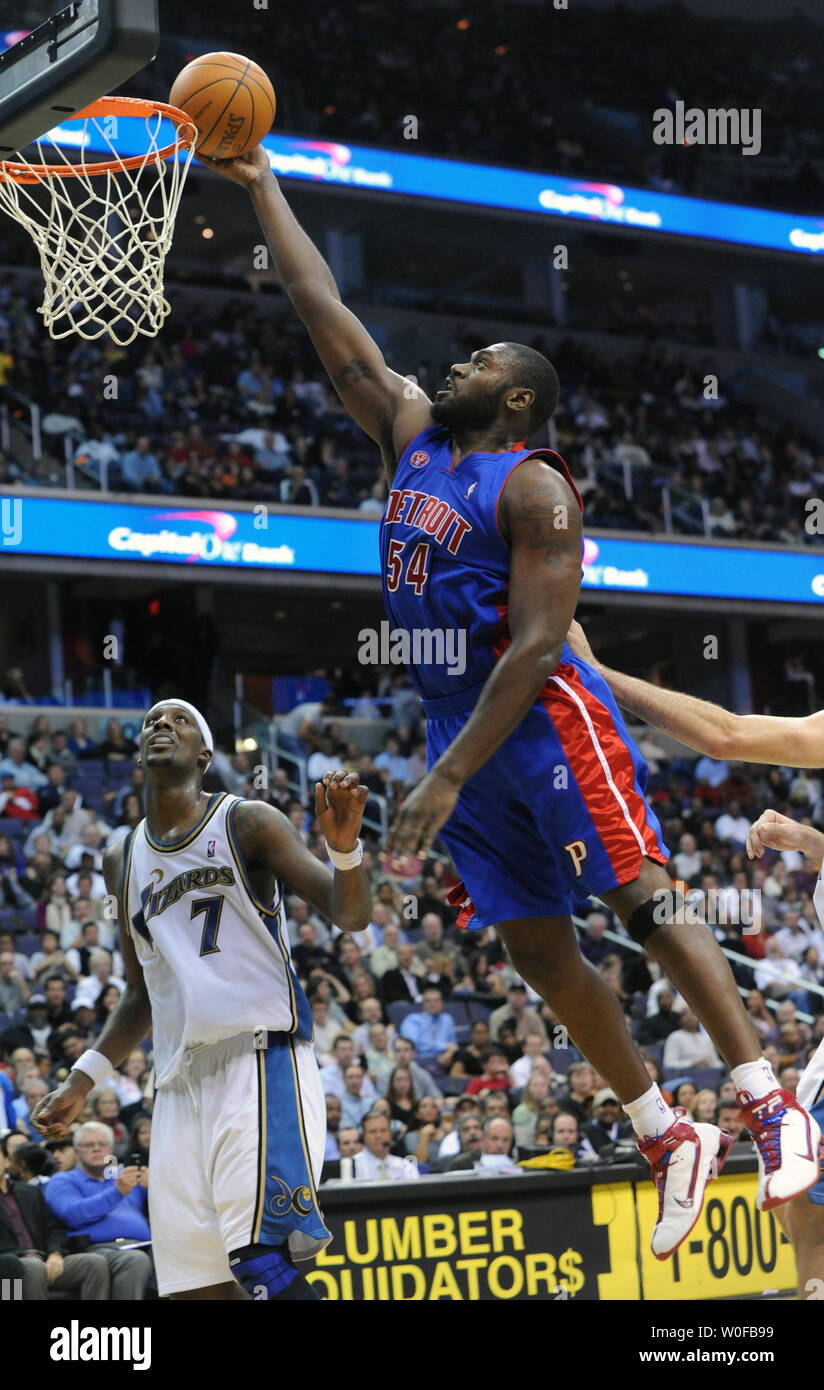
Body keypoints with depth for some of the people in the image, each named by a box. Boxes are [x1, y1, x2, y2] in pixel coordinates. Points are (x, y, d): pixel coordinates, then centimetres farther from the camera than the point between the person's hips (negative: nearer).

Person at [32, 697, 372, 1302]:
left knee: (260, 1260, -20)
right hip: (180, 1086, 6)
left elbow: (351, 914, -6)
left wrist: (343, 845, -26)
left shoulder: (248, 823, 2)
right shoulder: (123, 860, 19)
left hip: (261, 1058, -6)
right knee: (194, 1285, 0)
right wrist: (82, 1080, 19)